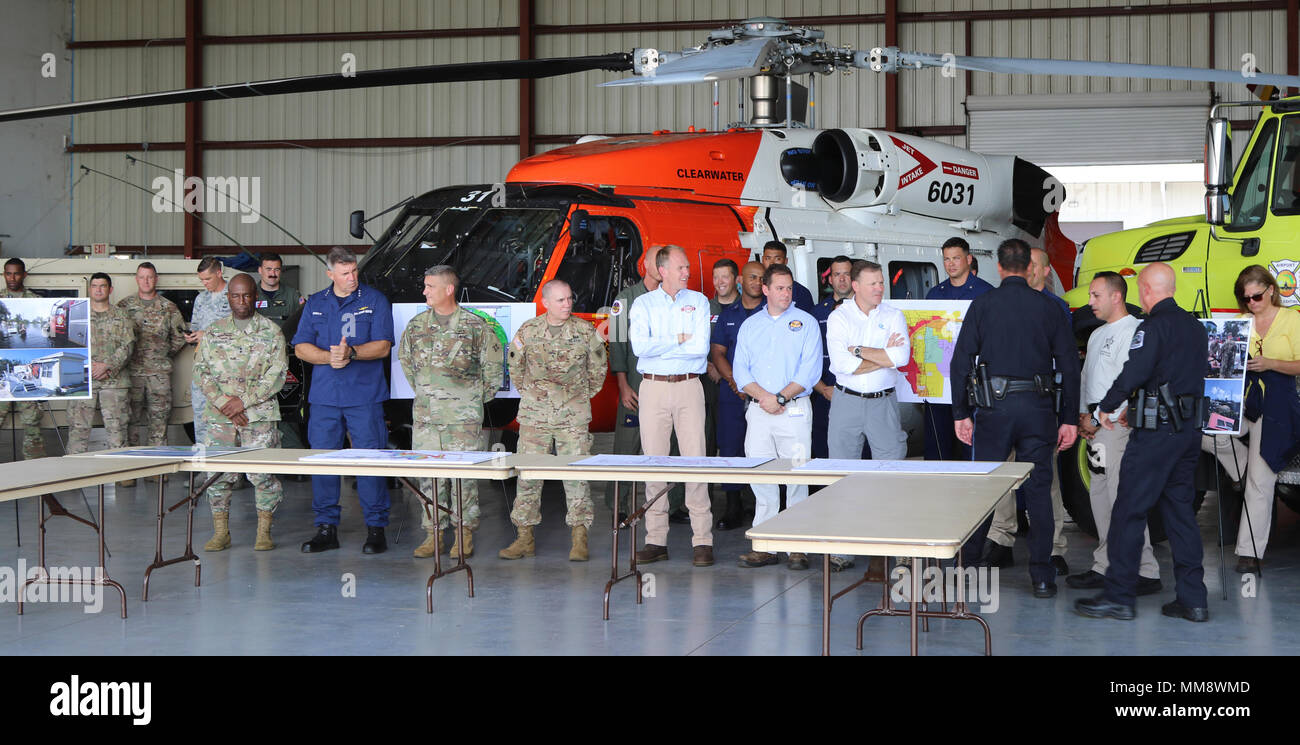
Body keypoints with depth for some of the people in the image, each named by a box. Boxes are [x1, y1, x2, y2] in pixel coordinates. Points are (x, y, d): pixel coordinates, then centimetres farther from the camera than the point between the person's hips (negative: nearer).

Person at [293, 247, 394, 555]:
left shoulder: (374, 300, 4)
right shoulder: (315, 304, 14)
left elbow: (382, 346, -3)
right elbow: (301, 347, 8)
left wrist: (351, 352, -19)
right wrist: (328, 357, -10)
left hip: (365, 395, -3)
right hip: (324, 395, 3)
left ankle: (376, 529, 2)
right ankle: (326, 528, 11)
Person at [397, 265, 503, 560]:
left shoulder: (475, 326, -3)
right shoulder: (416, 325, 9)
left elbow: (493, 365, 4)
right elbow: (405, 359, 25)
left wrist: (480, 398, 6)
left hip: (463, 415, -4)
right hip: (425, 414, 4)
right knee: (428, 472, 3)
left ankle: (464, 533, 5)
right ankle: (433, 532, 10)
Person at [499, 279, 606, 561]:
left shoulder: (585, 331, 0)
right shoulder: (527, 331, 1)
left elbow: (598, 368, 13)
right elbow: (516, 366, 16)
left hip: (573, 415, -1)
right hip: (534, 414, 1)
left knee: (576, 474, -4)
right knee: (528, 474, 2)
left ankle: (579, 539, 1)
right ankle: (525, 537, 10)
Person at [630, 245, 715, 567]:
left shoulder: (698, 302, 7)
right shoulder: (643, 304, 7)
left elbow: (701, 346, -7)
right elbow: (640, 346, -9)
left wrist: (659, 345, -6)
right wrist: (679, 340, -6)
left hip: (689, 386, -1)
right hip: (653, 387, 1)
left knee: (695, 459, -6)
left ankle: (703, 540, -4)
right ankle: (656, 539, 6)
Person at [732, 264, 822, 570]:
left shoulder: (806, 323, 4)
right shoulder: (750, 325, 14)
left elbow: (810, 371, -5)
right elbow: (740, 370, 7)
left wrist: (781, 398, -12)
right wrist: (763, 396, -9)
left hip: (795, 410, -3)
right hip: (757, 411, 3)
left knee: (796, 478, -5)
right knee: (761, 478, 3)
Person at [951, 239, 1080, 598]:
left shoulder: (983, 304, 1)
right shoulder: (1049, 307, 4)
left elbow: (961, 360, -2)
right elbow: (1069, 363, 3)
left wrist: (961, 413, 2)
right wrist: (1070, 418, 8)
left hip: (994, 406, -1)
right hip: (1038, 407, 1)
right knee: (1038, 489, 5)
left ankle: (963, 564, 12)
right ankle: (1042, 576, 7)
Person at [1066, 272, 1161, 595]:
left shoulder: (1133, 331, -9)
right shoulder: (1097, 335, 22)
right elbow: (1087, 378, 25)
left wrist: (1097, 419, -13)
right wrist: (1083, 415, 9)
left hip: (1118, 423, -10)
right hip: (1096, 424, 10)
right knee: (1100, 496, 10)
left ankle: (1145, 572, -10)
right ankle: (1105, 567, 15)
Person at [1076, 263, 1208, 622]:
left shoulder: (1154, 327, -13)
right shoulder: (1195, 326, 13)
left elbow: (1133, 374, -21)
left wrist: (1106, 407, -3)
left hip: (1156, 433, -8)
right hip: (1190, 428, 8)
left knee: (1129, 511, -2)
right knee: (1181, 511, 12)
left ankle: (1119, 596, 0)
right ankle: (1193, 599, 11)